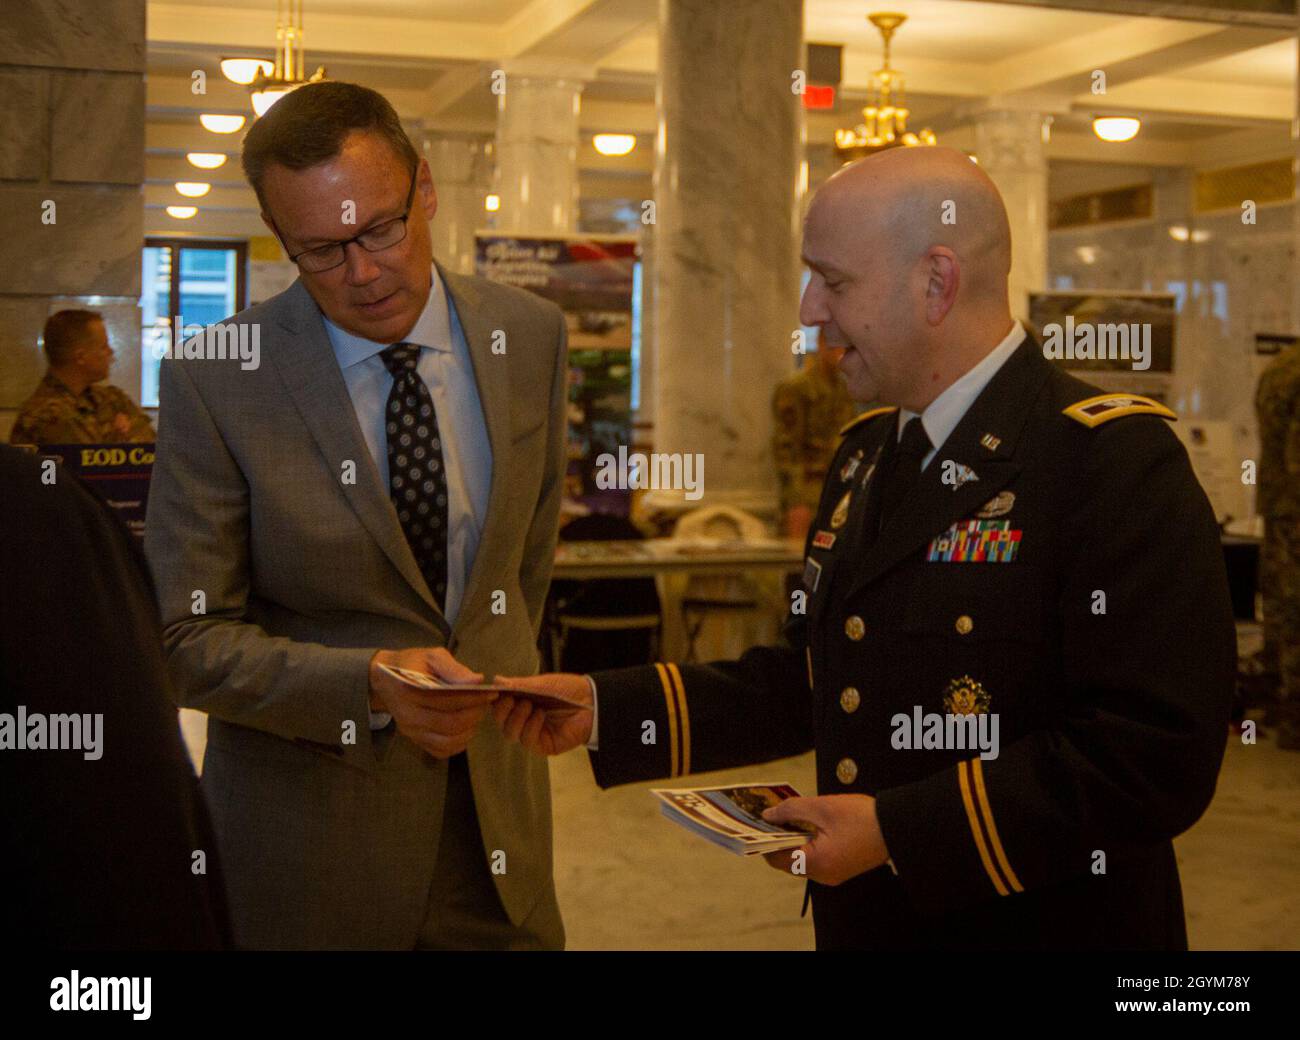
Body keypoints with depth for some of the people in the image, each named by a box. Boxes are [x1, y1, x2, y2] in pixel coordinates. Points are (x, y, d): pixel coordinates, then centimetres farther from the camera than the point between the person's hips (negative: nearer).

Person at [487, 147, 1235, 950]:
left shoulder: (1118, 457, -18)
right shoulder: (865, 452, 9)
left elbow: (1162, 756, -24)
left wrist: (901, 830, -24)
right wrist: (608, 709, 4)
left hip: (1044, 924, -7)